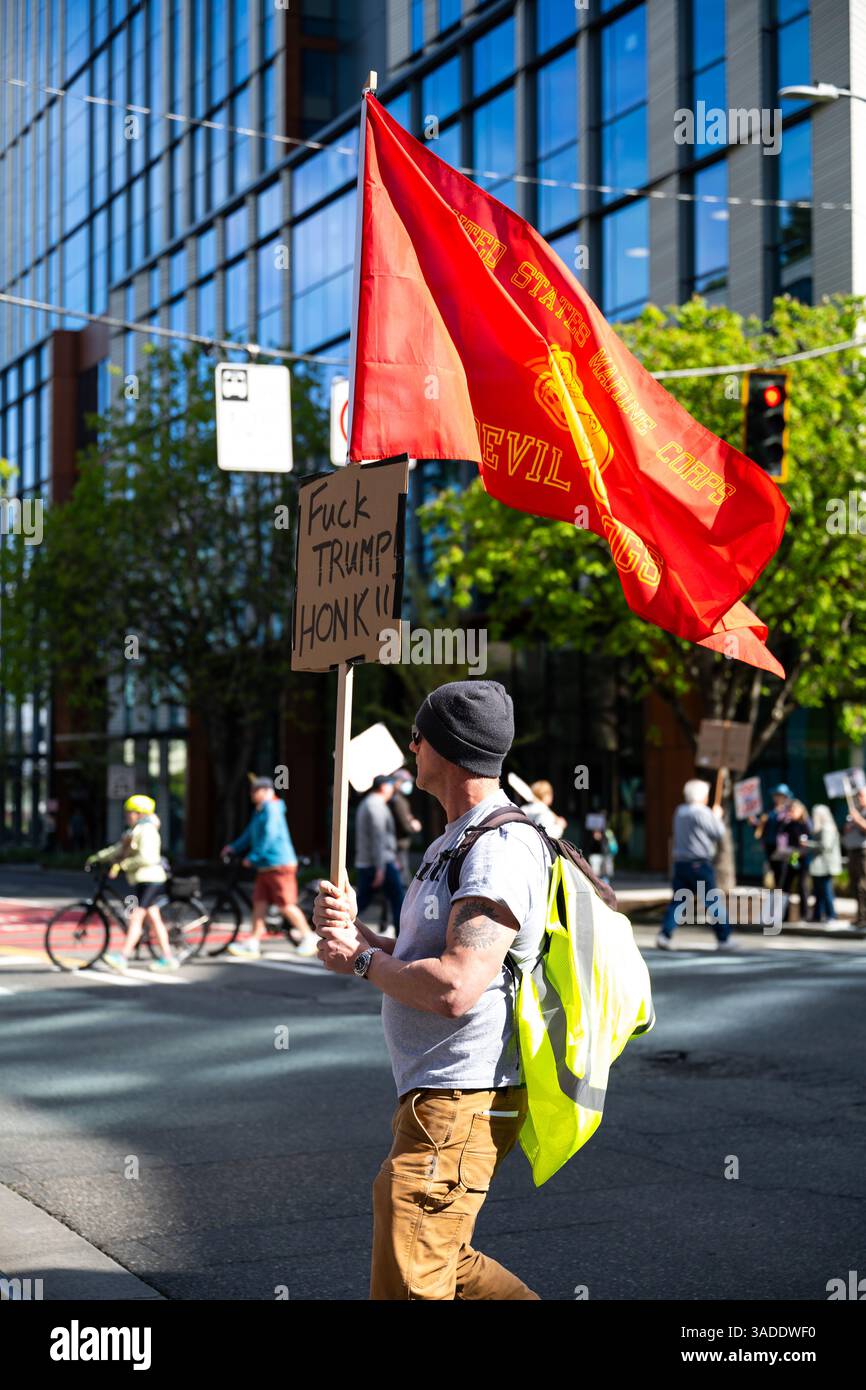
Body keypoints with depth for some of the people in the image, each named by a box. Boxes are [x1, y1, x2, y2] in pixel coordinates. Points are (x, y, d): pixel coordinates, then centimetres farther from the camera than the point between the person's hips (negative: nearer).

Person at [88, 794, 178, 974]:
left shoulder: (147, 831, -14)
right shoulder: (133, 832, 18)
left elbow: (146, 857, -24)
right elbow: (118, 850, 17)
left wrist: (122, 865, -21)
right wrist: (97, 857, 7)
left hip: (149, 879, -10)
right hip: (143, 880, 10)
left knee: (136, 917, -13)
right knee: (153, 918, 11)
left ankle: (123, 956, -18)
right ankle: (167, 957, 15)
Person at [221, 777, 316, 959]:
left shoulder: (272, 809, -13)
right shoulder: (259, 811, 17)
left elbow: (269, 836, -19)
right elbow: (250, 834, 23)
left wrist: (253, 857, -16)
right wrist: (234, 847, 12)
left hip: (279, 864, -10)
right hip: (265, 866, 10)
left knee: (286, 905, -6)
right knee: (259, 903, 4)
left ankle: (309, 937, 7)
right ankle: (253, 943, 4)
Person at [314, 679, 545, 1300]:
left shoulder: (501, 848, -18)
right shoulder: (457, 841, 17)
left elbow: (454, 988, -28)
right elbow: (421, 964, 20)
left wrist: (362, 961, -12)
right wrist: (354, 930, 1)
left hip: (461, 1103, -11)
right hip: (442, 1095, 11)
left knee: (406, 1284, -9)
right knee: (445, 1263, 21)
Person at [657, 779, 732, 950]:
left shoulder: (679, 811, 11)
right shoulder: (702, 812, -12)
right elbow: (719, 833, -7)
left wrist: (714, 816, 19)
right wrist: (717, 817, 11)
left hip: (680, 863, 6)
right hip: (699, 864, -6)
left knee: (677, 900, 6)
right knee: (712, 902, 3)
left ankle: (665, 934, -8)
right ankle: (724, 939, 8)